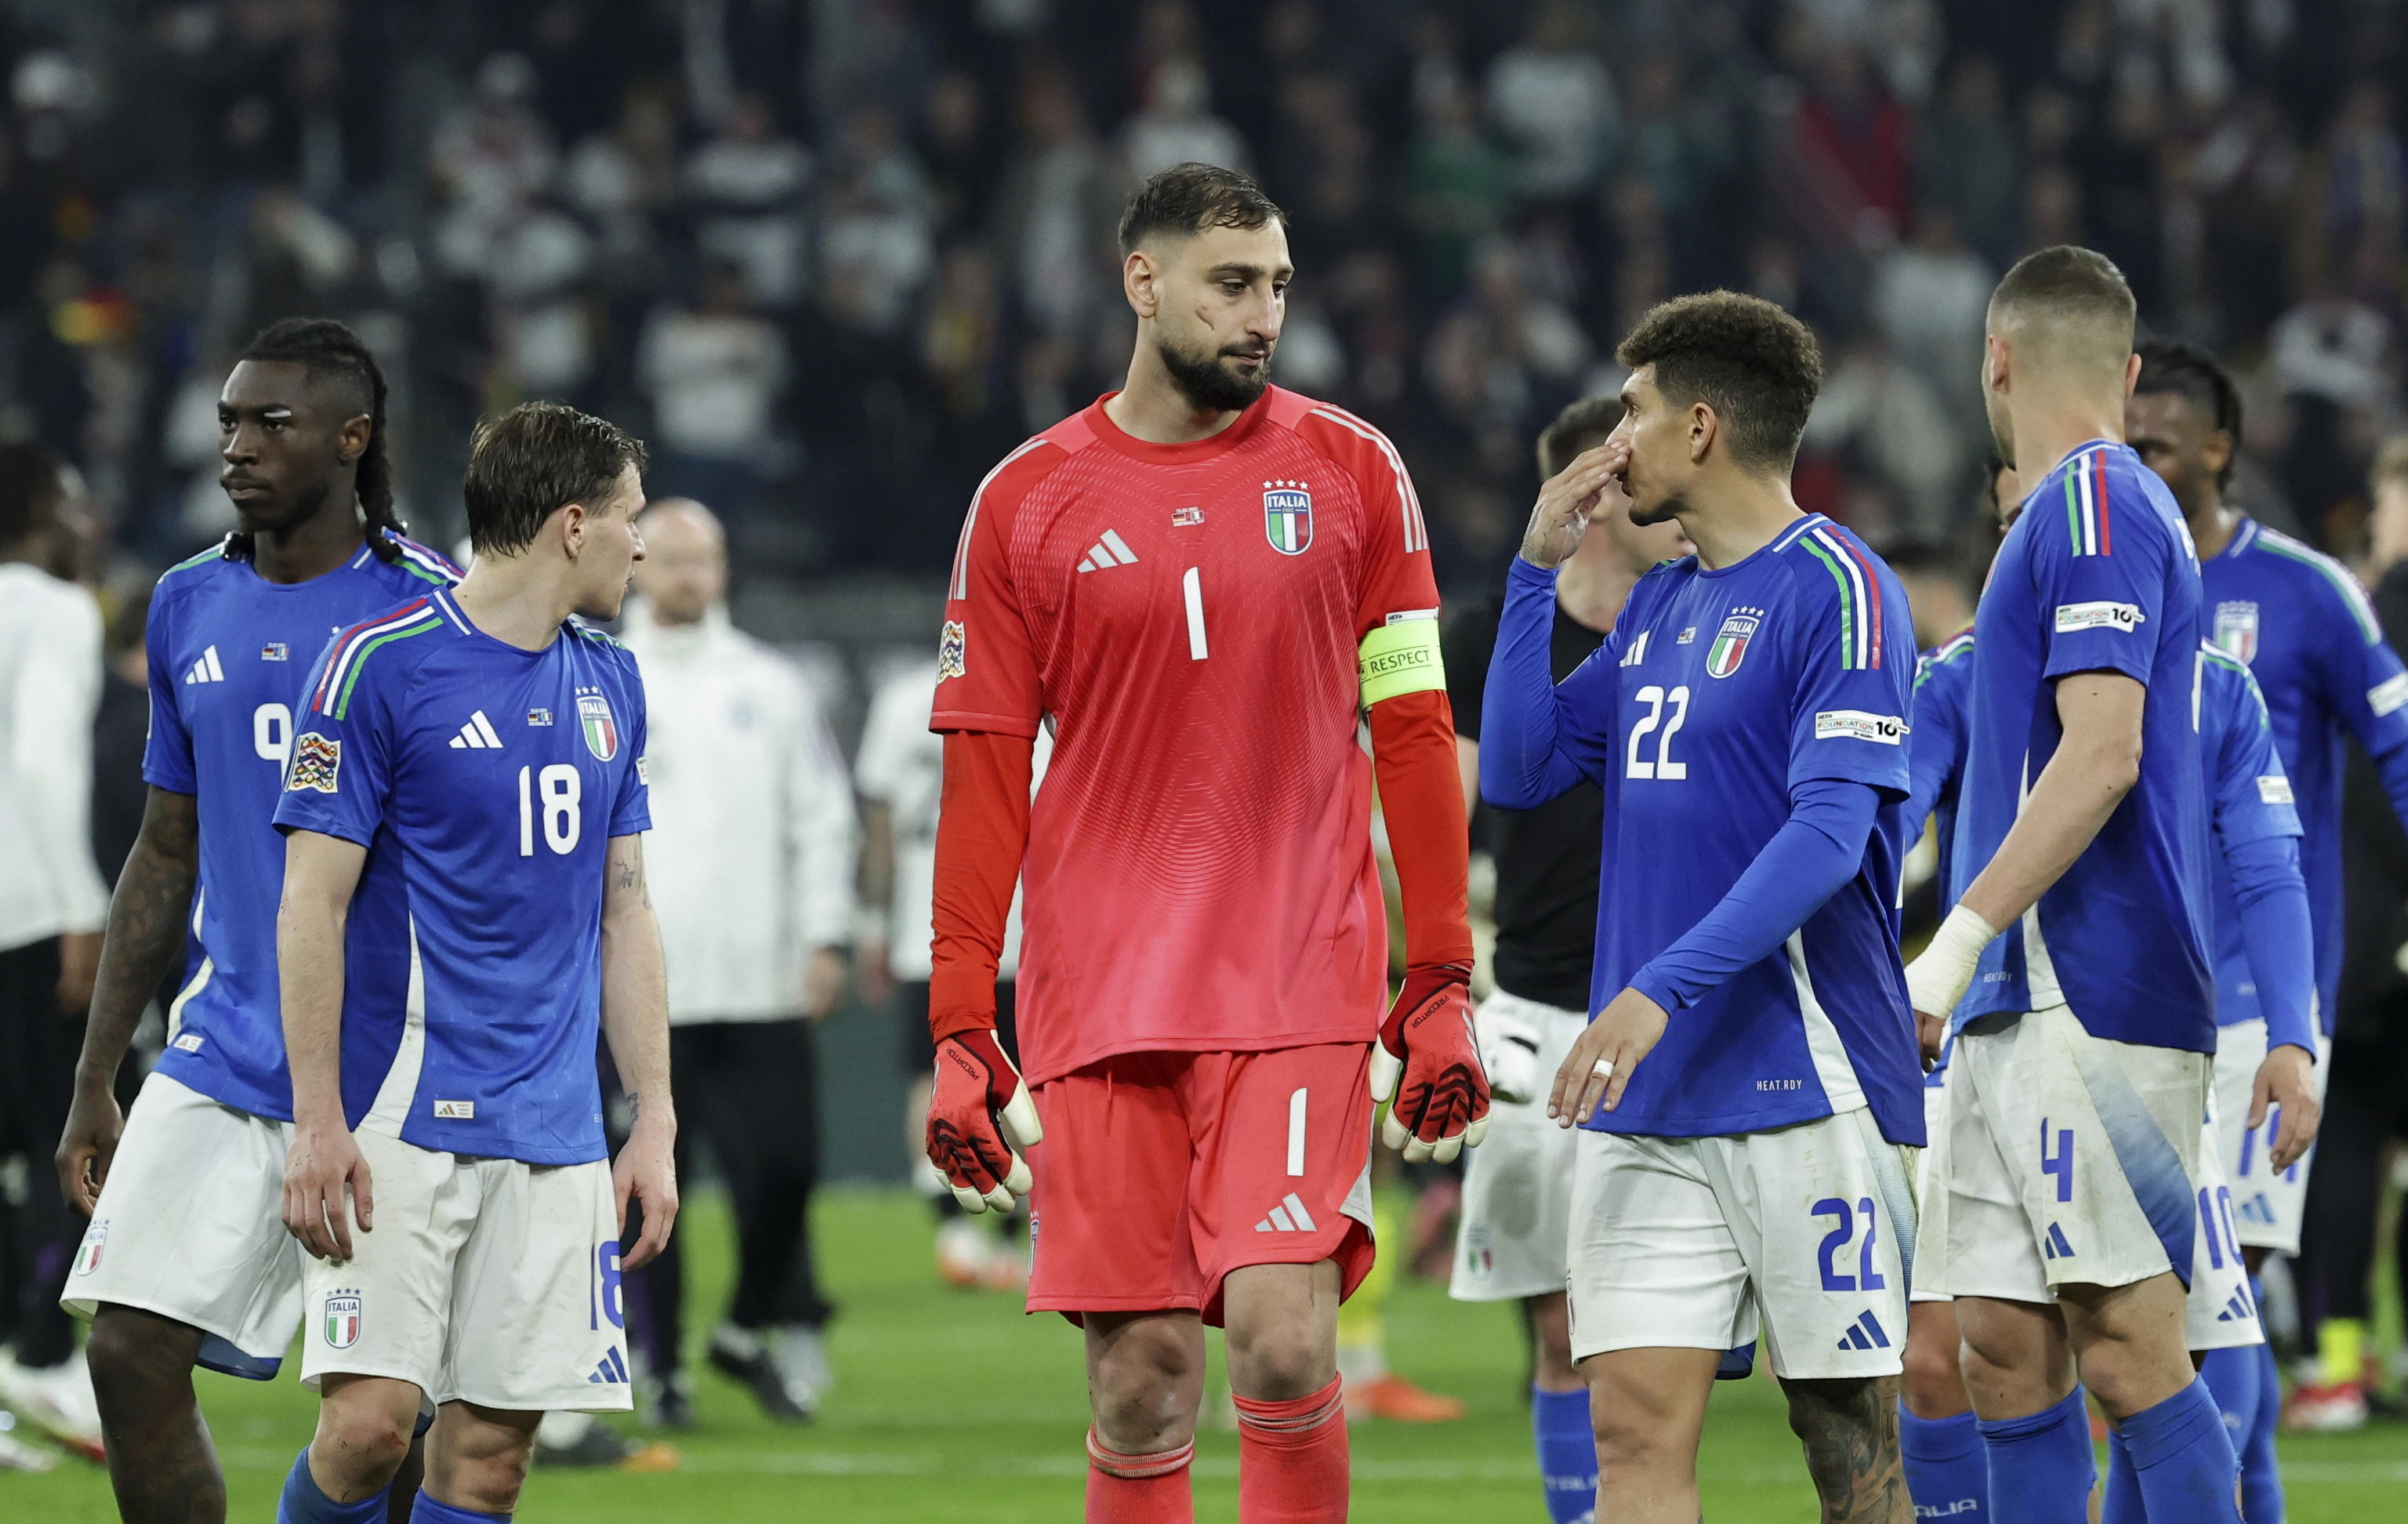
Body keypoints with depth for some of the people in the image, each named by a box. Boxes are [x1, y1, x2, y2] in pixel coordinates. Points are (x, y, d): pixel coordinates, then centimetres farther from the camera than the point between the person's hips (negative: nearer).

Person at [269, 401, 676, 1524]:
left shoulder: (609, 684, 14)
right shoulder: (382, 664, -6)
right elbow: (311, 903, -7)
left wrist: (654, 1125, 12)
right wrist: (318, 1123, -13)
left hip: (554, 1135, 6)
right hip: (404, 1122, -6)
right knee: (370, 1419, -14)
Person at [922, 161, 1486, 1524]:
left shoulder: (1351, 472, 6)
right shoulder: (1025, 505, 6)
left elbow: (1413, 735, 7)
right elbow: (984, 781, 7)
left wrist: (1443, 989, 1)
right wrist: (959, 1030, 2)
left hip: (1304, 991, -1)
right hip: (1099, 999, 1)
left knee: (1285, 1340, -15)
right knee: (1141, 1383, -1)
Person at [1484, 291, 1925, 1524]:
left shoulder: (1834, 588, -8)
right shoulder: (1658, 604, 18)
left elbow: (1830, 833, -18)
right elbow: (1514, 772, 19)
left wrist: (1662, 988, -25)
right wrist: (1537, 568, 11)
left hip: (1805, 1088, -7)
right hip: (1645, 1101, 7)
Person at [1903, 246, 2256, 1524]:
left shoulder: (2095, 505, -9)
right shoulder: (2086, 507, 21)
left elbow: (2103, 756, -19)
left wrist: (1961, 938, -21)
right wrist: (1973, 958, 25)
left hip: (2095, 1003, -10)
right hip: (2019, 1009, 10)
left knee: (2127, 1348, -10)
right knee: (2007, 1351, 5)